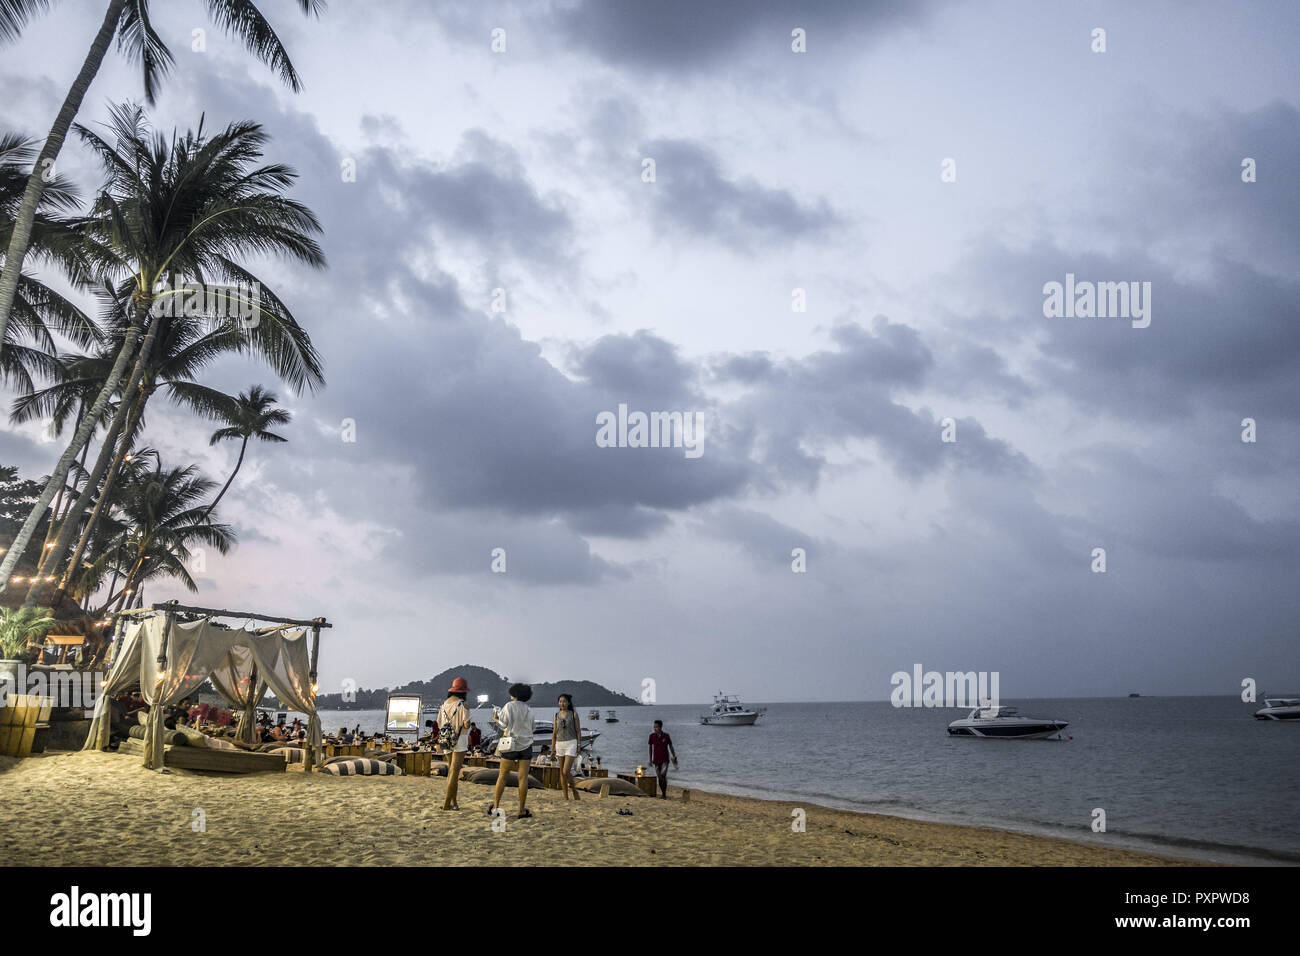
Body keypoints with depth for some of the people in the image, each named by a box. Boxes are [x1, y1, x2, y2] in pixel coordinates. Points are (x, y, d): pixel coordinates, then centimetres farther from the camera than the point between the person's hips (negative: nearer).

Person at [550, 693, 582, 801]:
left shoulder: (574, 714, -2)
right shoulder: (557, 715, 7)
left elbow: (578, 731, -1)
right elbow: (554, 733, 10)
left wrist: (579, 748, -7)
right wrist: (552, 750, 6)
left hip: (571, 744, -4)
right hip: (559, 744, 4)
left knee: (566, 771, -15)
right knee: (562, 772, 5)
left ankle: (574, 789, 9)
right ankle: (566, 798, 11)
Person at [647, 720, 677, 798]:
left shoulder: (666, 736, -7)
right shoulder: (652, 736, -1)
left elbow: (671, 747, 3)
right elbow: (650, 747, 9)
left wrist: (674, 757, 6)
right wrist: (650, 759, 11)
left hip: (664, 760, -3)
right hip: (656, 760, 3)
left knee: (663, 776, -16)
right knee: (660, 777, 8)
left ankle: (664, 793, -5)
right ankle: (662, 793, 22)